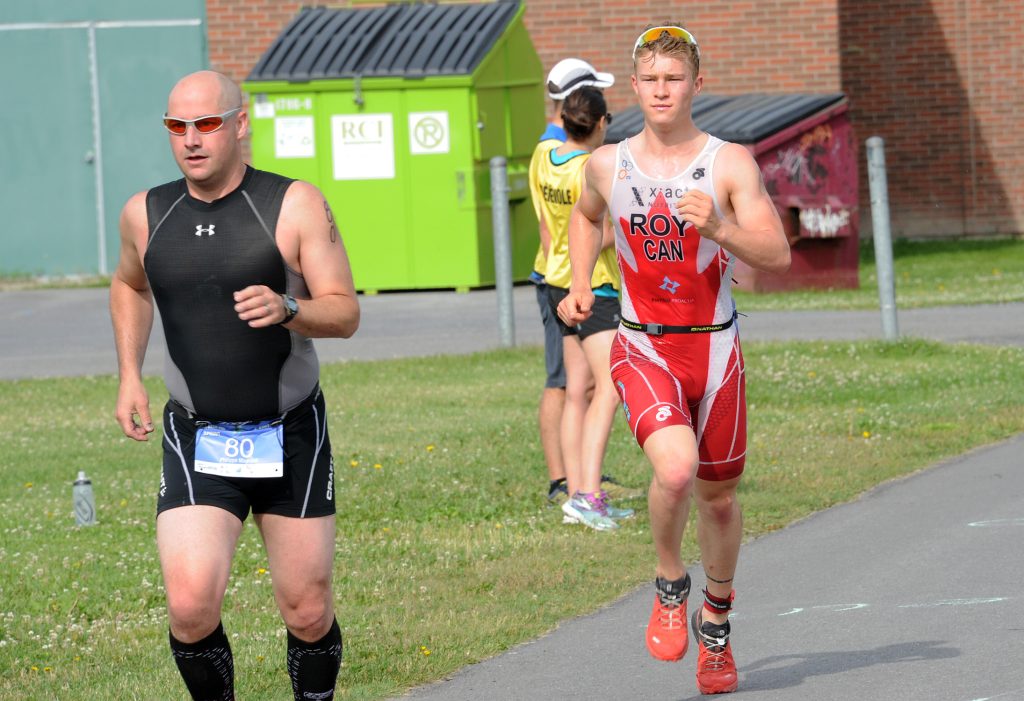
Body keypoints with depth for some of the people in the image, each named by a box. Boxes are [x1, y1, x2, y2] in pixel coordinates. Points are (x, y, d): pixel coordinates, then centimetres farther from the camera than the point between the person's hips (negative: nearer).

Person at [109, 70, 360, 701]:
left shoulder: (296, 205, -6)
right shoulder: (146, 215, 3)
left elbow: (345, 313, -8)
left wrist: (287, 309, -28)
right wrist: (130, 378, 15)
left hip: (291, 437, -1)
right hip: (197, 439, 1)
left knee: (309, 615, 4)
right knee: (191, 604, -18)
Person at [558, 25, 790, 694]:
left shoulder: (731, 163, -6)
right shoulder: (608, 164, 1)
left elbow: (777, 255, -13)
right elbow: (585, 216, 25)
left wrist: (718, 226, -29)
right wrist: (580, 286, 11)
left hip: (715, 350, 0)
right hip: (643, 348, 0)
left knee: (718, 495, 12)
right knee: (675, 469, -27)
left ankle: (716, 622, 36)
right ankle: (670, 585, 0)